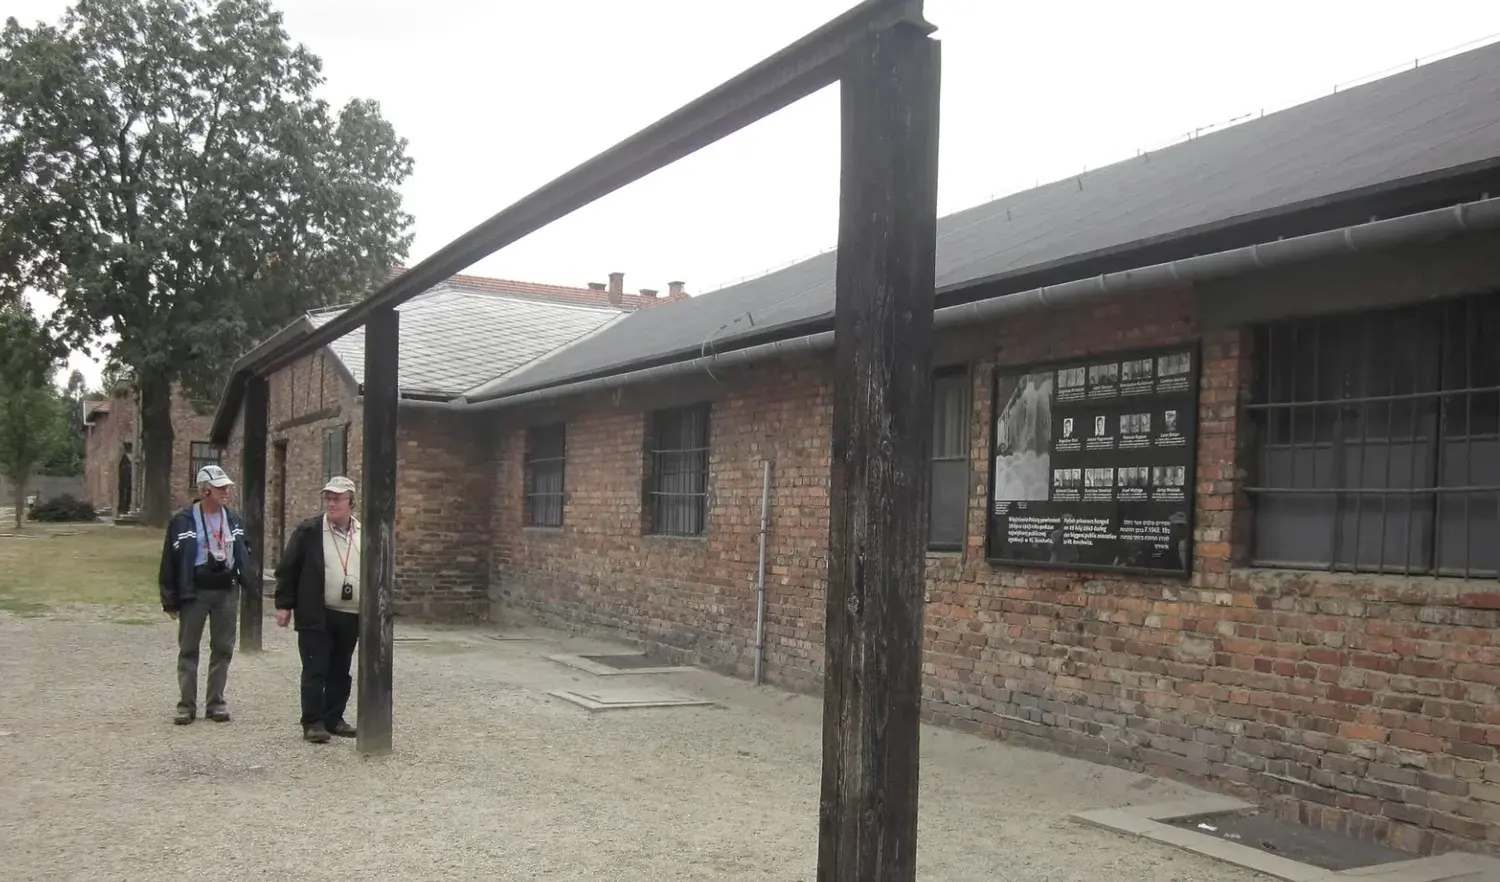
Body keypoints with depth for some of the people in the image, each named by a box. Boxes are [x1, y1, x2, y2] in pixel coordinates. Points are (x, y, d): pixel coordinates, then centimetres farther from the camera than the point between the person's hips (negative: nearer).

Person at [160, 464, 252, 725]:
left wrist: (251, 584, 7)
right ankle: (186, 705, 13)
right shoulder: (183, 521, -8)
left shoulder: (233, 519, 7)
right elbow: (170, 561, -7)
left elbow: (243, 555, 13)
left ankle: (216, 703, 18)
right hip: (194, 593, -4)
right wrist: (171, 600, -8)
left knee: (223, 649, 8)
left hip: (227, 591, 4)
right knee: (188, 650, 5)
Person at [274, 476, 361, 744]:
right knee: (315, 671, -2)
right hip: (316, 616, -3)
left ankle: (334, 719, 22)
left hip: (351, 617, 4)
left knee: (340, 672, 12)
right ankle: (312, 723, 4)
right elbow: (287, 569, -1)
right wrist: (284, 604, -6)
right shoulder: (308, 531, -3)